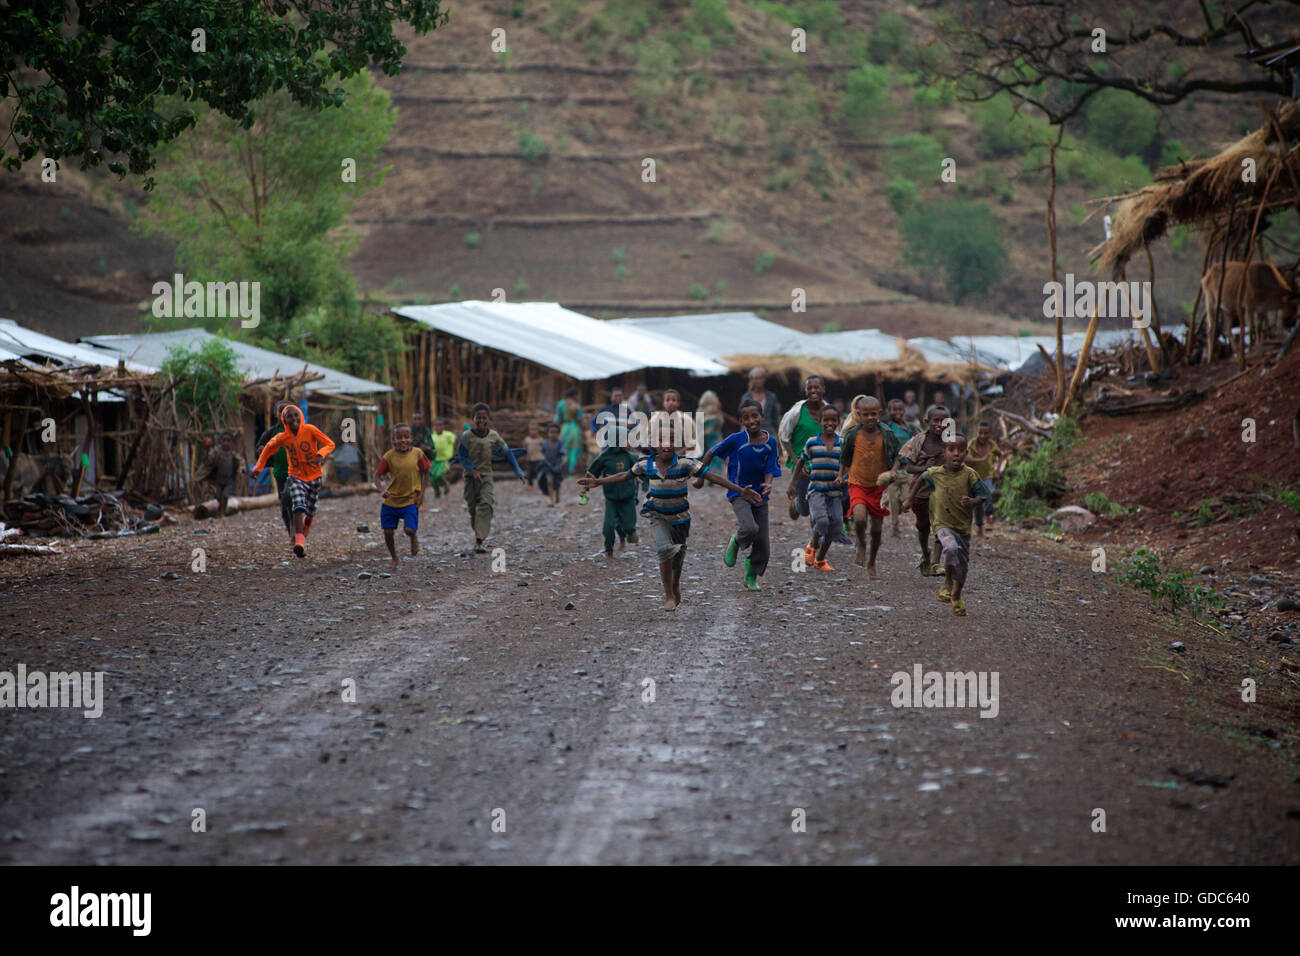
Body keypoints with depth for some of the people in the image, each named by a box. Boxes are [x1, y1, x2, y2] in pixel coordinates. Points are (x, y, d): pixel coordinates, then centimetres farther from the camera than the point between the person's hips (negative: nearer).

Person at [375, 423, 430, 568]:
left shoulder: (418, 454, -7)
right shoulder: (389, 456, -8)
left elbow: (424, 474, 4)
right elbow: (378, 475, -3)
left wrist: (421, 495, -2)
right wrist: (382, 489, -22)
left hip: (411, 500, -1)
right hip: (390, 500, 1)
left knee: (409, 530, -15)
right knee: (388, 531, 2)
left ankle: (414, 538, 23)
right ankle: (394, 558, 26)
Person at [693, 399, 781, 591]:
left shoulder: (770, 442, -4)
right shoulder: (736, 439, -12)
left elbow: (770, 470, -4)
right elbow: (711, 453, -1)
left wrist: (768, 485, -25)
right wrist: (701, 477, 4)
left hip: (759, 495, 4)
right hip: (738, 493, -4)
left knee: (762, 544, 3)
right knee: (749, 528, -29)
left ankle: (751, 577, 29)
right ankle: (736, 543, 7)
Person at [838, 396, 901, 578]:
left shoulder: (887, 436, -7)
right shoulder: (852, 435, -6)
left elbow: (899, 455, 3)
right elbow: (845, 457, 10)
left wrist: (891, 473, -12)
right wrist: (841, 476, 8)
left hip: (879, 487, 1)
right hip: (858, 485, -1)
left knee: (876, 529, 6)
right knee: (860, 518, -26)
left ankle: (872, 564, 27)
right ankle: (861, 545, 4)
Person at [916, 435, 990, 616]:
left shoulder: (969, 474, -10)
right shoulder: (934, 474, -8)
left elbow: (982, 496, -5)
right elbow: (922, 479, 14)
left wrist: (972, 502, -26)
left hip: (964, 527, 2)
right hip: (943, 525, -2)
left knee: (962, 567, 11)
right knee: (951, 548, -32)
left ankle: (956, 596, 37)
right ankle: (947, 583, -9)